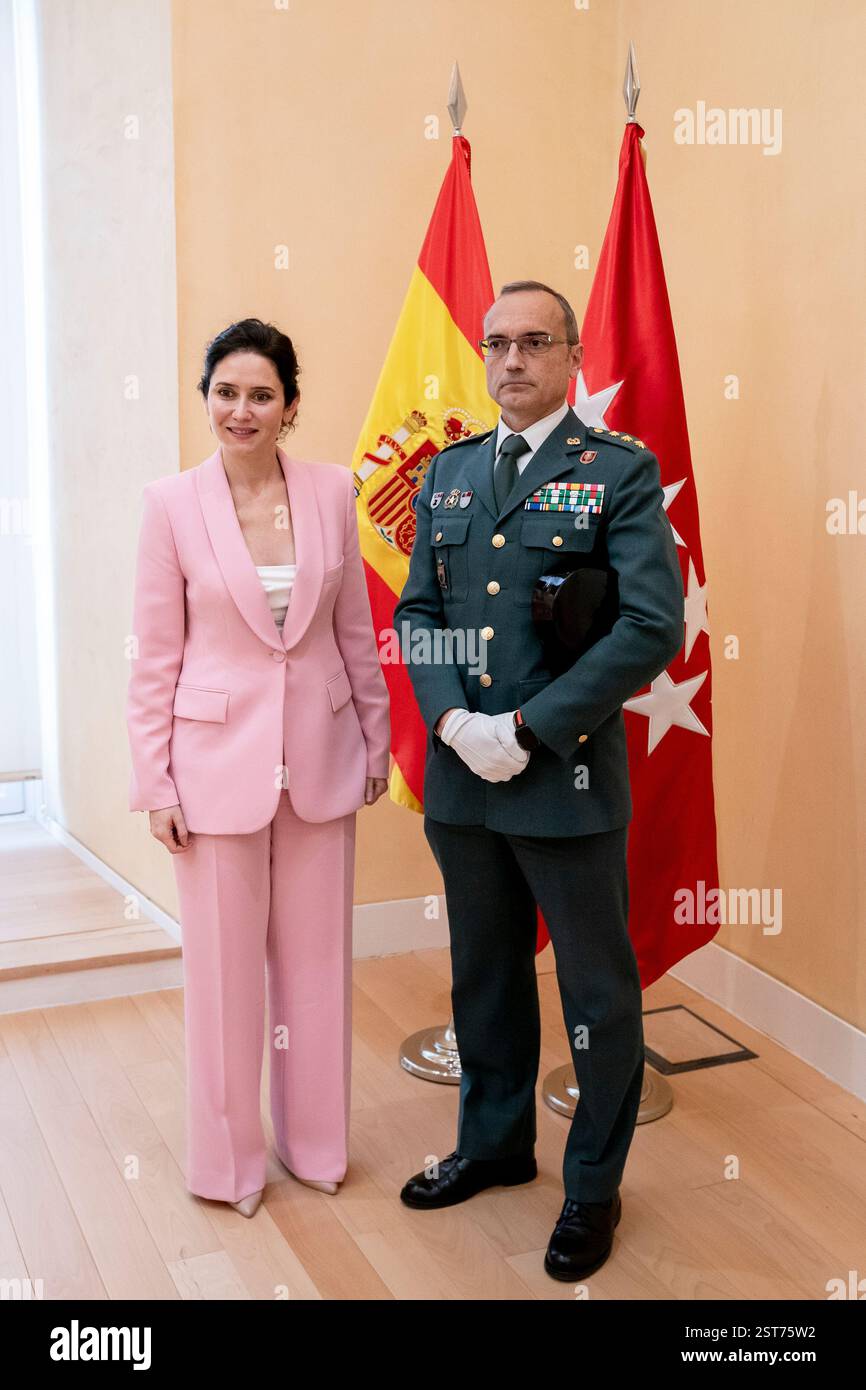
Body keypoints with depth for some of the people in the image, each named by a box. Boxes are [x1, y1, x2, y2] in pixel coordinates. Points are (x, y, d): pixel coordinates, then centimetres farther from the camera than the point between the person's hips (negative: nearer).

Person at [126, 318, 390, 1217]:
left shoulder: (332, 492, 0)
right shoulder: (172, 502, -6)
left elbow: (354, 630, 8)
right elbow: (155, 656, -4)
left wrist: (376, 736, 10)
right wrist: (156, 781, -6)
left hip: (320, 756, 3)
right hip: (217, 759, -2)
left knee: (317, 958, 13)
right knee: (223, 966, 9)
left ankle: (314, 1141, 33)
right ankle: (227, 1159, 28)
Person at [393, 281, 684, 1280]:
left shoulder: (621, 472, -6)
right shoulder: (447, 474, 10)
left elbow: (654, 626, -14)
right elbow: (417, 611, 8)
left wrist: (525, 728, -17)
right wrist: (454, 721, -10)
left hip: (569, 781, -5)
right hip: (460, 778, 5)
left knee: (597, 993, 9)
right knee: (484, 979, 19)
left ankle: (593, 1186, 29)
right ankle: (494, 1143, 40)